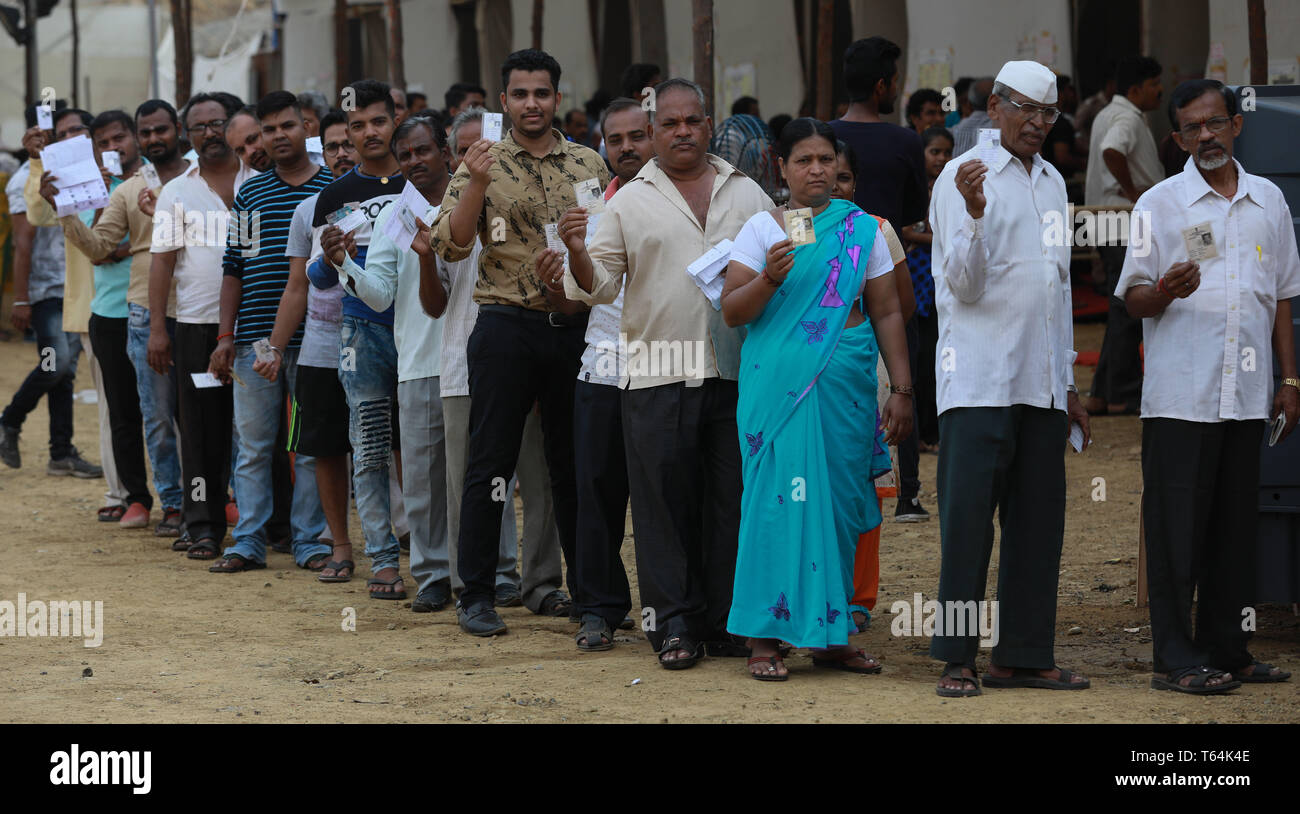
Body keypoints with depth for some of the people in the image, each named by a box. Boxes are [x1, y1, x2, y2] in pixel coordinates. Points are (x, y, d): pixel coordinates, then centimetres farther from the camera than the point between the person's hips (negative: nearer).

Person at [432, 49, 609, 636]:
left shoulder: (588, 165, 10)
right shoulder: (484, 165, 2)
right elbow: (450, 245, -8)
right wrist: (476, 184, -19)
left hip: (575, 325, 3)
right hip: (507, 325, -3)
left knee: (574, 461, 9)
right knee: (491, 461, -2)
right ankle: (475, 594, 3)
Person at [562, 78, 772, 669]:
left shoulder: (748, 195, 13)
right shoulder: (630, 202, 7)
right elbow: (599, 286, 3)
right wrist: (577, 253, -16)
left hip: (736, 374, 2)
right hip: (657, 377, -2)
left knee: (733, 500, 5)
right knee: (666, 504, -1)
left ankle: (730, 622, 13)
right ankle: (676, 624, 6)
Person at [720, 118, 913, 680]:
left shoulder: (862, 230, 9)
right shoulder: (762, 229, 3)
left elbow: (887, 313, 10)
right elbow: (732, 312, -1)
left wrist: (901, 390, 4)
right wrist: (769, 277, -19)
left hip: (846, 382, 3)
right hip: (778, 380, -3)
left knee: (838, 502, 3)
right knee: (778, 496, -7)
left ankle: (829, 635, 11)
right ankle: (765, 636, -3)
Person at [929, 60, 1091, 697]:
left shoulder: (1052, 183, 17)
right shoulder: (962, 177, -3)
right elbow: (964, 286, -10)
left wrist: (1068, 385, 20)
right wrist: (973, 213, -27)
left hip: (1041, 382, 6)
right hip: (979, 378, -6)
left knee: (1036, 524, 5)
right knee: (968, 520, -7)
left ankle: (1023, 656, 10)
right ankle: (956, 660, -3)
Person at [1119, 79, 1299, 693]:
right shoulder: (1159, 204, 1)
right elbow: (1132, 297, 0)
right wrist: (1164, 291, -22)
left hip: (1247, 396, 4)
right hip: (1179, 395, -4)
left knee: (1236, 527, 7)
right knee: (1177, 527, -4)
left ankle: (1225, 650, 15)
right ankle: (1175, 658, -1)